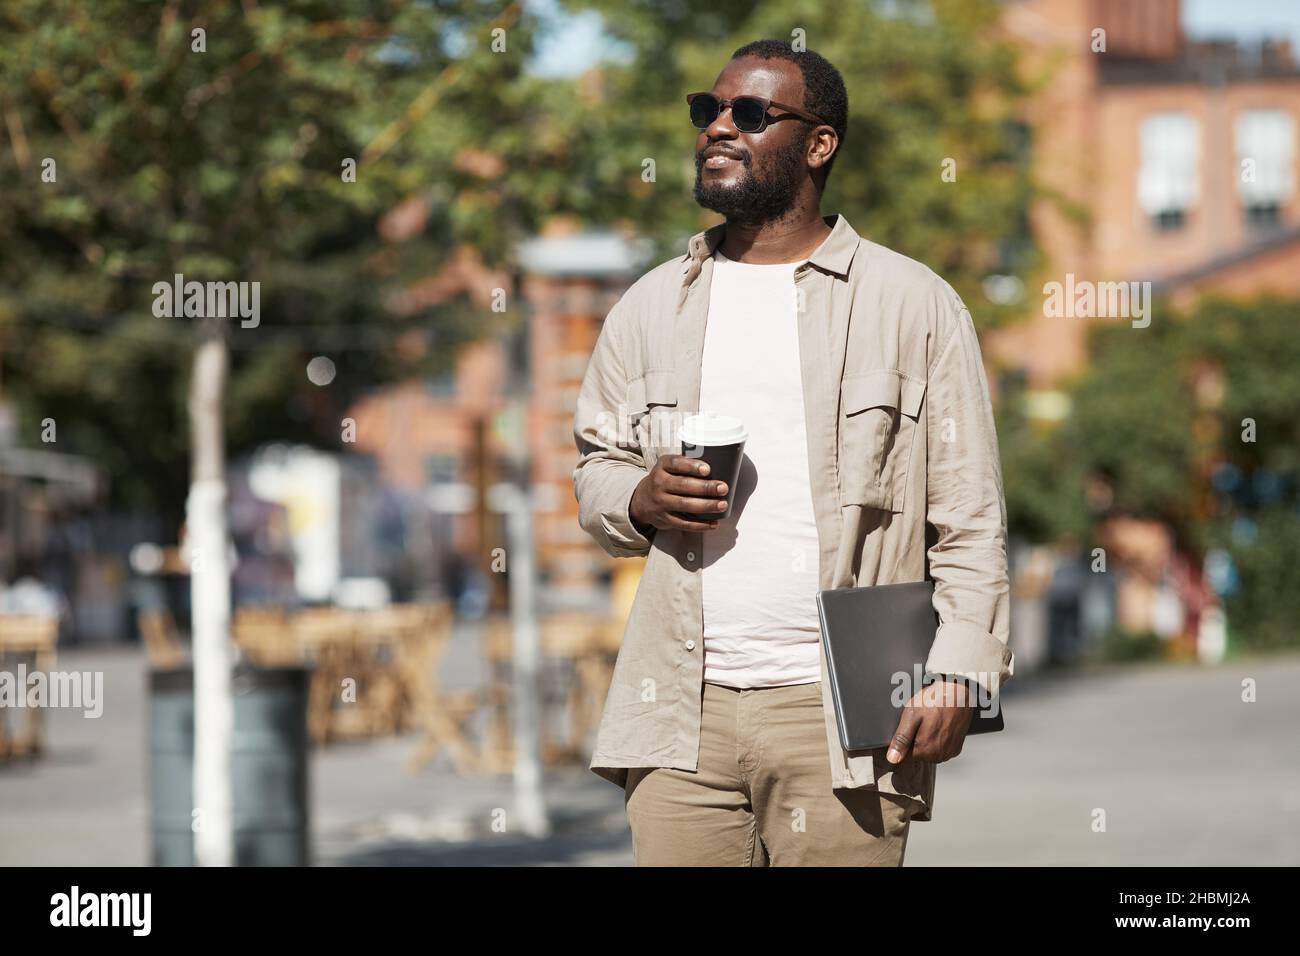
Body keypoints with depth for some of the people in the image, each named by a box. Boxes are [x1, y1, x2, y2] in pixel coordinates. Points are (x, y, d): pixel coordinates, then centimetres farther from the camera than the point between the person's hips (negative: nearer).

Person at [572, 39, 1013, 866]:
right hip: (681, 709, 3)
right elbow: (595, 470, 21)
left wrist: (958, 672, -11)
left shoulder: (916, 306, 4)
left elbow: (971, 519, 0)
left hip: (844, 716, -3)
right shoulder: (651, 307, 15)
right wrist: (640, 500, -3)